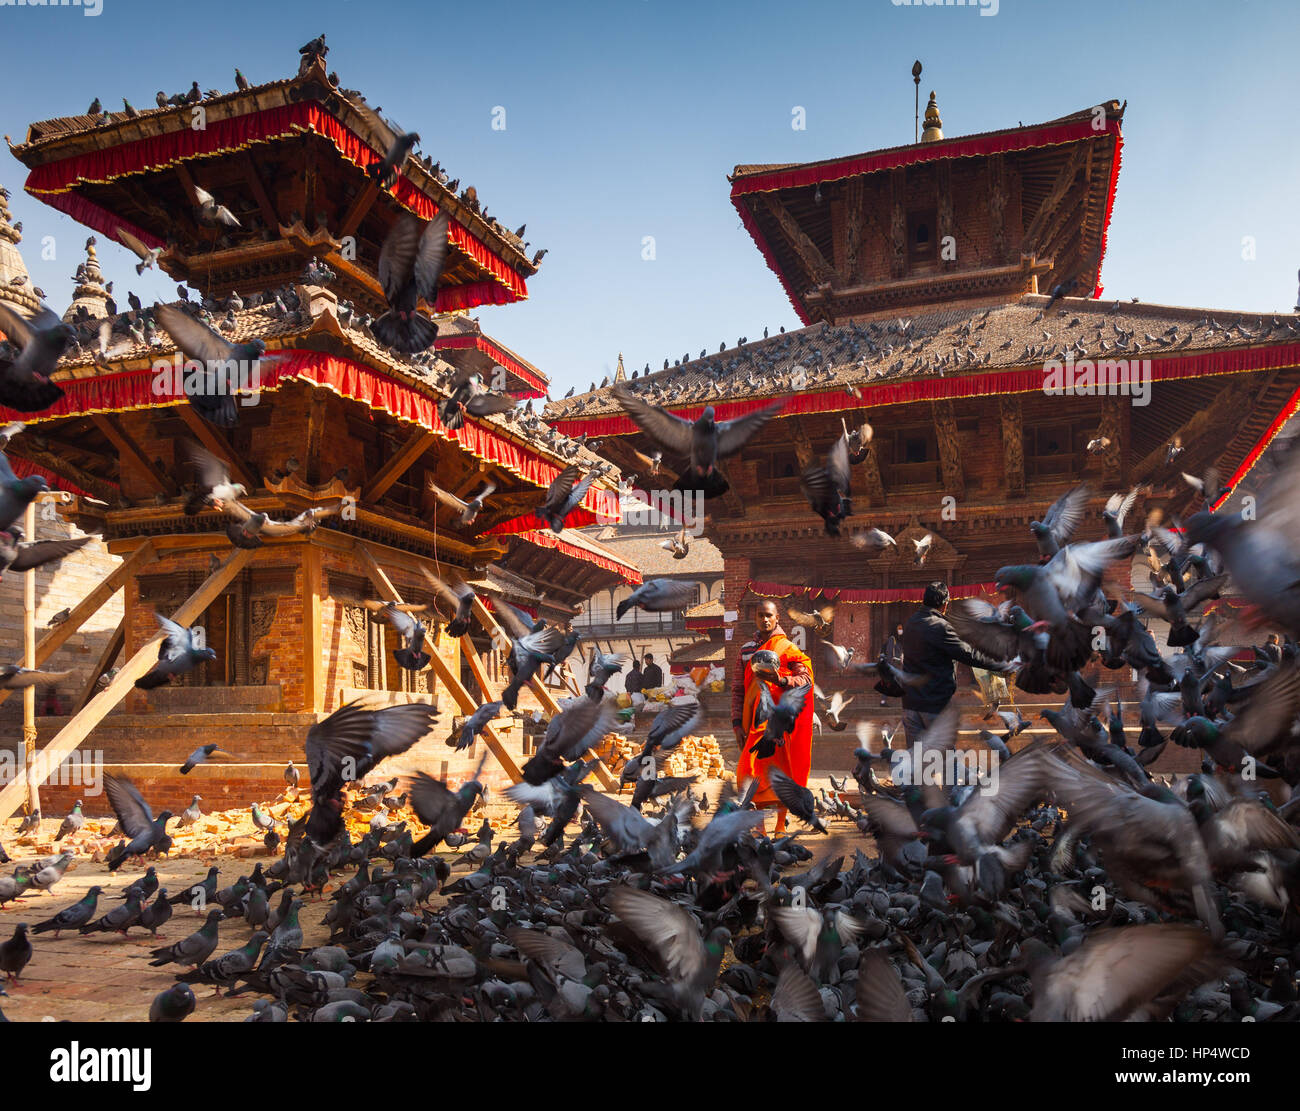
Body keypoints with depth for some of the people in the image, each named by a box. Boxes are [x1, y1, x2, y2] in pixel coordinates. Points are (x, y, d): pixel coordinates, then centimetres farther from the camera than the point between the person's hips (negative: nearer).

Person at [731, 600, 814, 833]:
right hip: (753, 717, 3)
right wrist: (737, 723, 2)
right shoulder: (746, 649, 11)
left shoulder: (786, 647, 2)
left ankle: (781, 825, 7)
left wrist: (782, 680, -23)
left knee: (779, 766, -3)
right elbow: (737, 688, 9)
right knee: (752, 769, 1)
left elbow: (807, 677, -6)